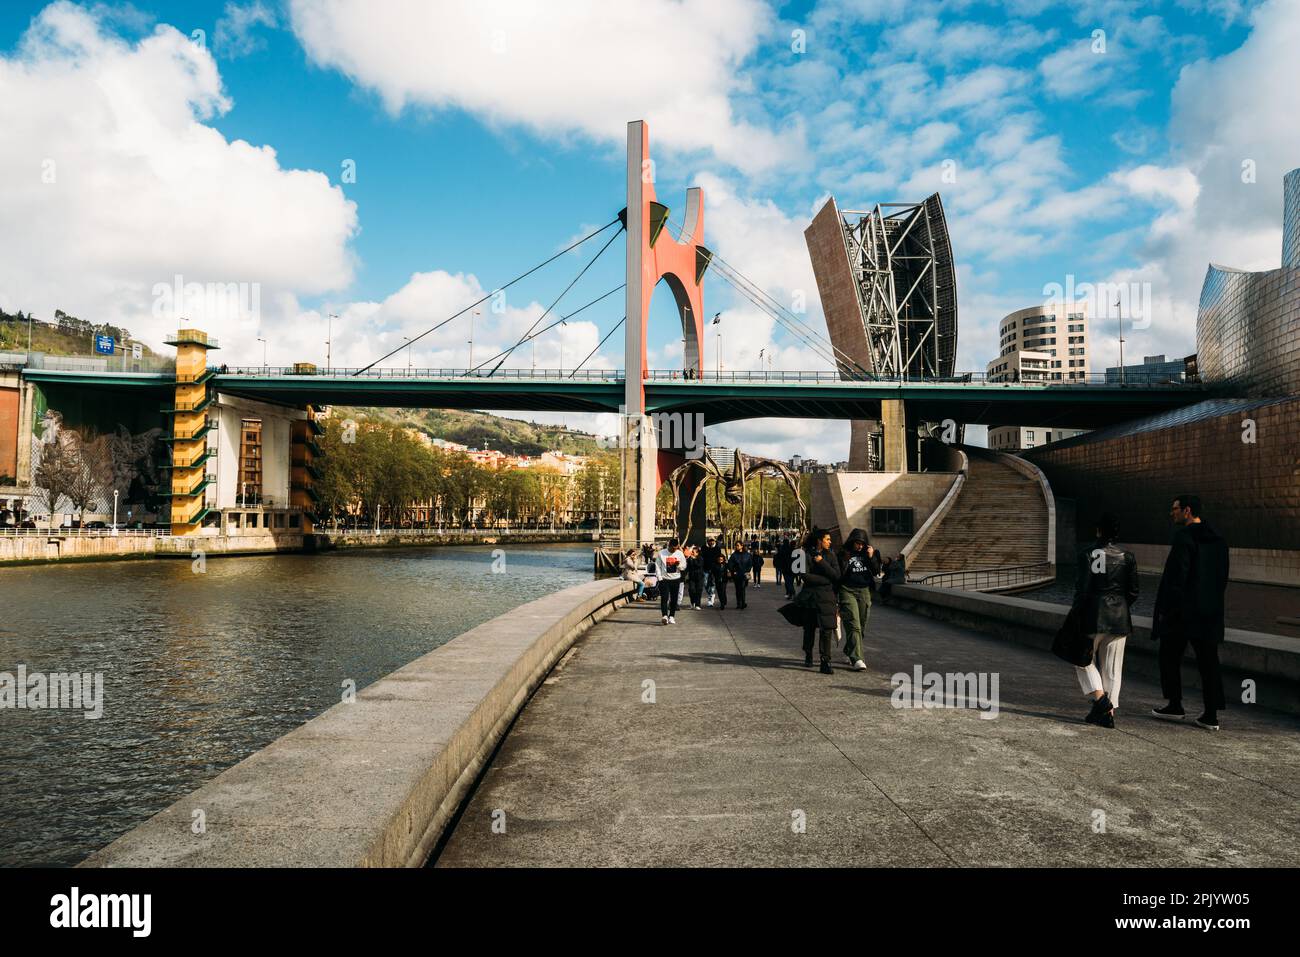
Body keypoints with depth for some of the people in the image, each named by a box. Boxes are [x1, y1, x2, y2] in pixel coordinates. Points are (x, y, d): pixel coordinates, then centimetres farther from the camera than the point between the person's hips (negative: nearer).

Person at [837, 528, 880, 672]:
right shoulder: (843, 555, -3)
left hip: (864, 591, 5)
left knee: (862, 626, 8)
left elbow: (877, 572, 6)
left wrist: (872, 557, -7)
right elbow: (838, 576, -8)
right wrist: (845, 561, -18)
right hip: (848, 591, -5)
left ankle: (848, 652, 27)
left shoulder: (868, 553, 10)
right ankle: (856, 659, -16)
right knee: (853, 625, -13)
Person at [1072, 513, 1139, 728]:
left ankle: (1100, 699, -5)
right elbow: (1133, 592, 4)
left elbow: (1082, 587, -12)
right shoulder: (1128, 557, 2)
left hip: (1094, 615, -4)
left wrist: (1077, 613, -2)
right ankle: (1108, 712, 12)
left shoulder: (1088, 553, -9)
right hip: (1119, 618, 4)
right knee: (1112, 667, 10)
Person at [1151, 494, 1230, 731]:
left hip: (1181, 612, -7)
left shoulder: (1184, 536, -14)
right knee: (1208, 662, 7)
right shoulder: (1217, 539, 11)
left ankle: (1175, 706, 14)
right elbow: (1222, 576, 15)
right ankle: (1211, 716, 9)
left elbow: (1176, 576, -18)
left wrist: (1165, 609, -13)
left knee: (1170, 657, 9)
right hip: (1209, 613, 7)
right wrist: (1213, 602, 20)